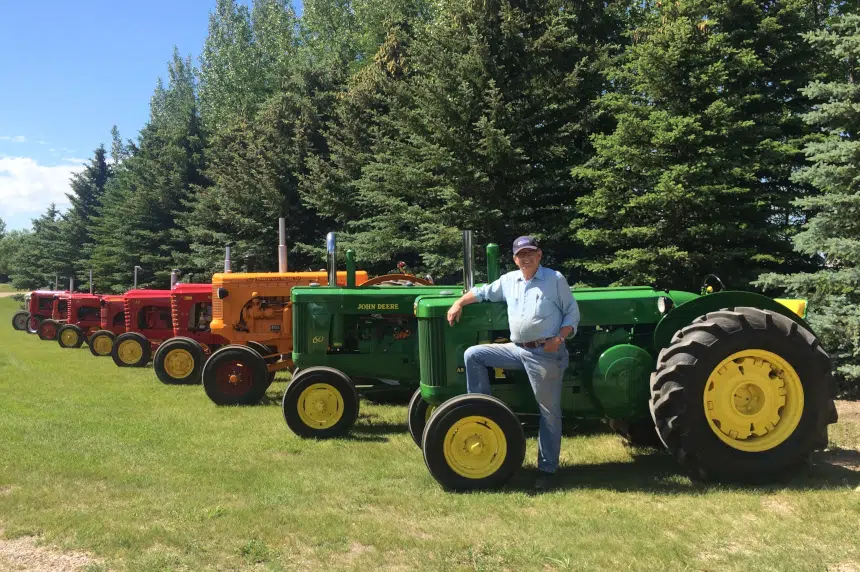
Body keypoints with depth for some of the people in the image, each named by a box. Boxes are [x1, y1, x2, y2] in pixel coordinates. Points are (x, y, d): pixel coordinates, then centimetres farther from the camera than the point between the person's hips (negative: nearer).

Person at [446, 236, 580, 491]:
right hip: (518, 349, 5)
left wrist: (560, 338, -14)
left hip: (546, 353, -5)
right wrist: (458, 303, 8)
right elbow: (483, 292, 22)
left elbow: (572, 313, 0)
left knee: (549, 412, 0)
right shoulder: (508, 280, 11)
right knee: (473, 354, -4)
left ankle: (546, 469, 12)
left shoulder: (555, 279, -2)